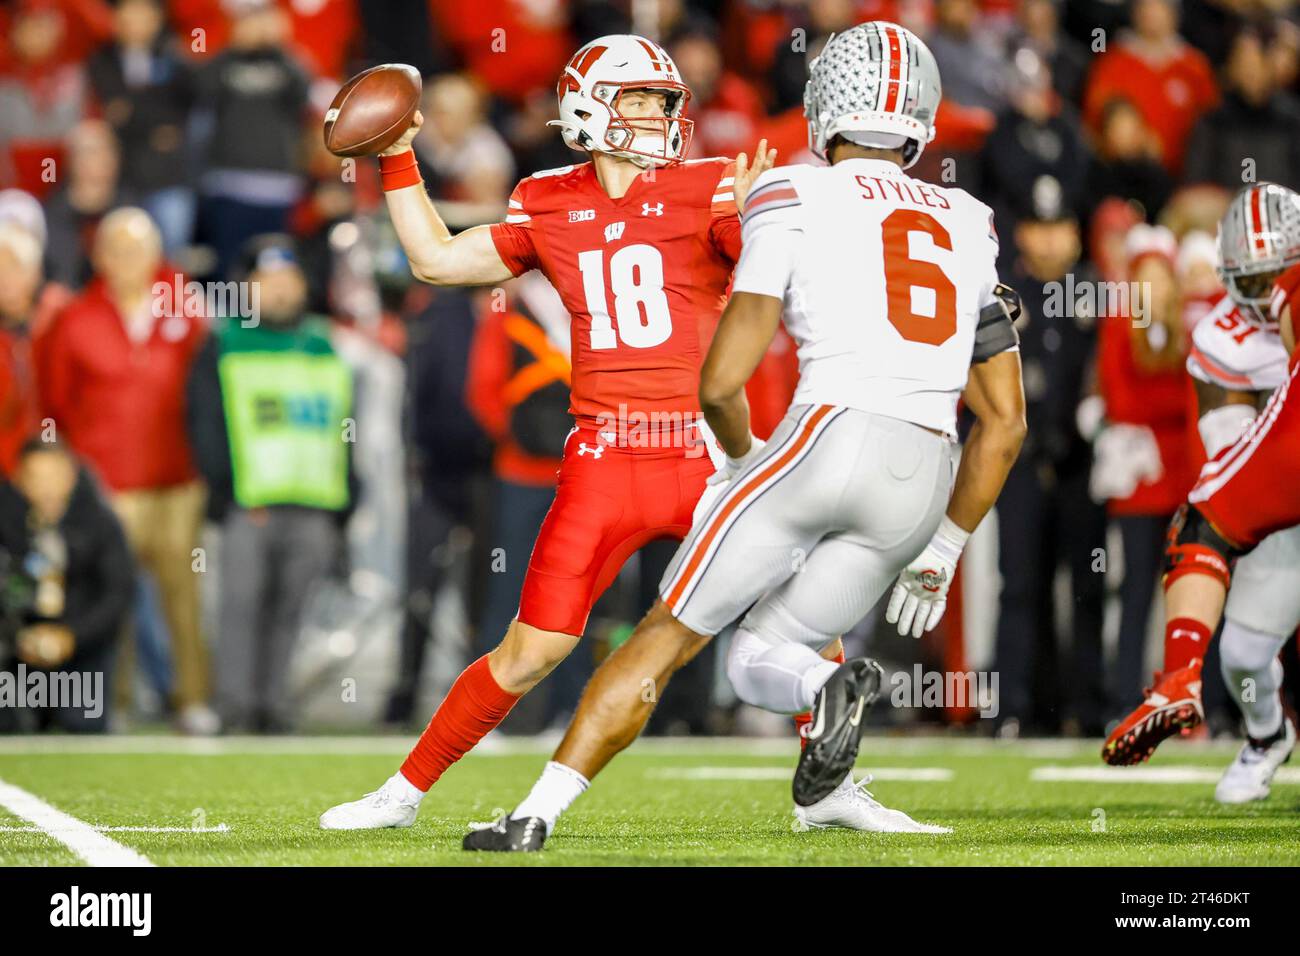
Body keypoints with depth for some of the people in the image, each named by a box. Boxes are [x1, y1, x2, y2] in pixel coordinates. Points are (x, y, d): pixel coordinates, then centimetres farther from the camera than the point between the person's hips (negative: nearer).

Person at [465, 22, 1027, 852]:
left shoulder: (795, 198, 5)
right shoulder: (971, 228, 22)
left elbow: (721, 384, 1)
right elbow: (1006, 424, 22)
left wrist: (744, 459, 22)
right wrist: (940, 556, 29)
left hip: (829, 436, -4)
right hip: (924, 482, 5)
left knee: (668, 634, 7)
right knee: (757, 660, 15)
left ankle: (540, 812, -4)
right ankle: (828, 794, -16)